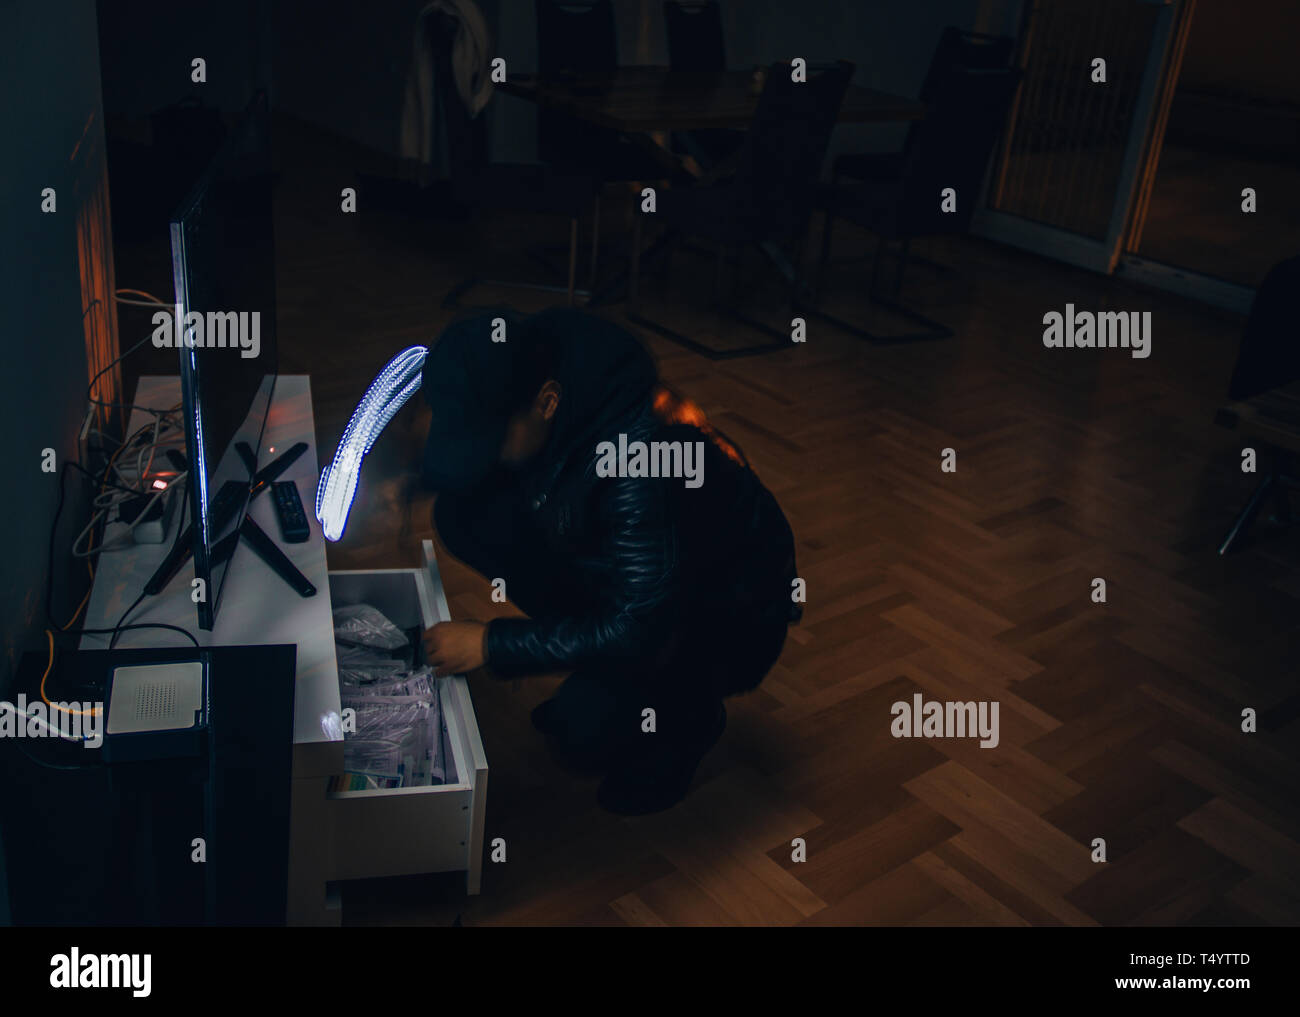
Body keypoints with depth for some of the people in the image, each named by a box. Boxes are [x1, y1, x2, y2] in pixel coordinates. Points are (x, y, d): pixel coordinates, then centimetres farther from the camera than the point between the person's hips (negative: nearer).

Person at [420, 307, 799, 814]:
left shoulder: (639, 460, -38)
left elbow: (641, 633, -34)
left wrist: (491, 644, -30)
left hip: (722, 614, -7)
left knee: (585, 727, -32)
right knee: (464, 515, -10)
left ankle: (689, 714, 4)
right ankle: (589, 663, 7)